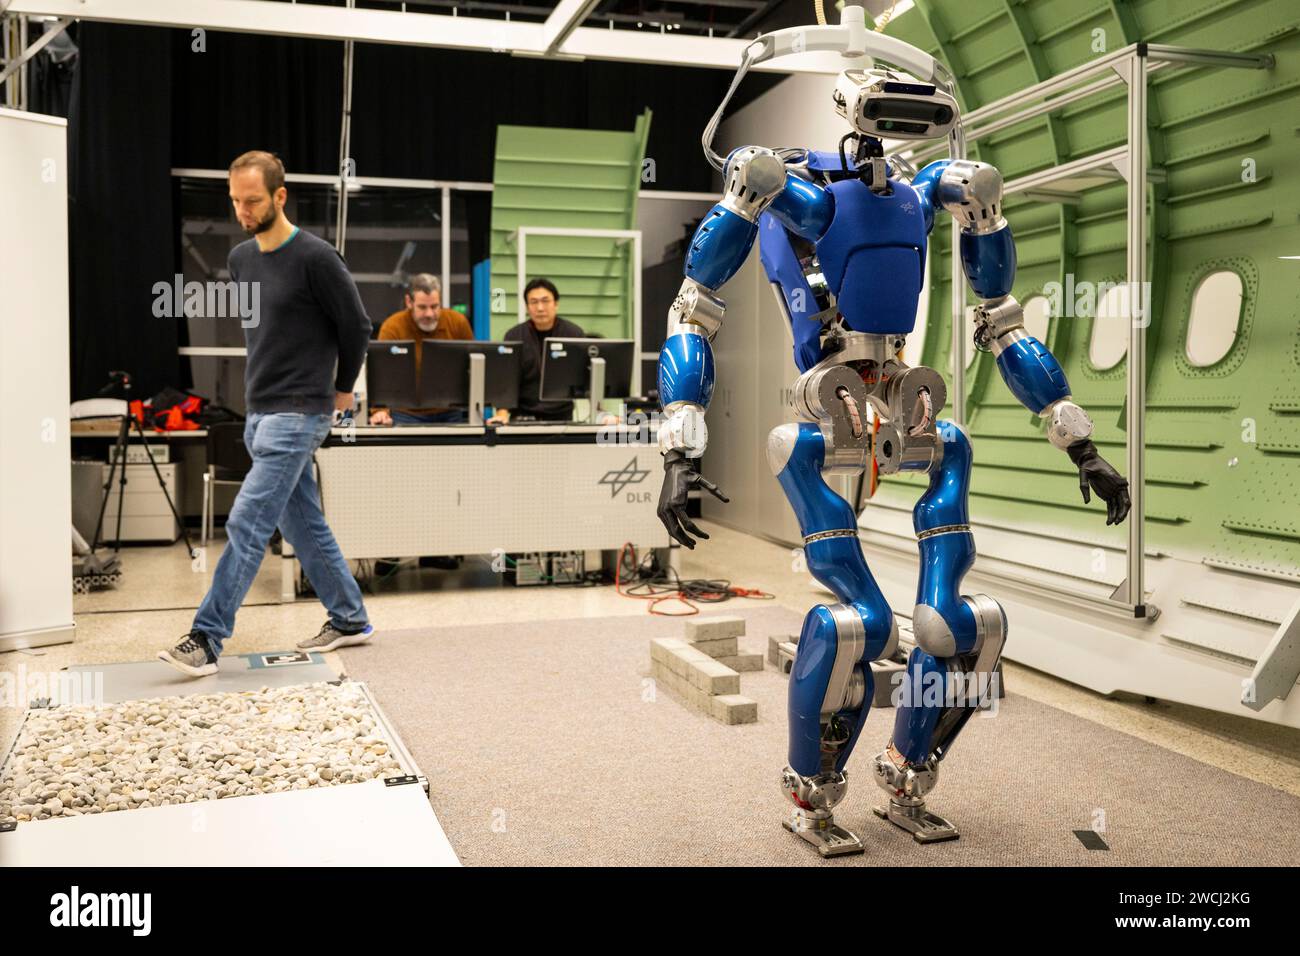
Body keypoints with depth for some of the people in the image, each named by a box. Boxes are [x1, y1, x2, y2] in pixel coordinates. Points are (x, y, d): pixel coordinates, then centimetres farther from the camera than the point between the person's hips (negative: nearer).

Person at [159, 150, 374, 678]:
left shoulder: (315, 257, -12)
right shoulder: (241, 258, 11)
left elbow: (356, 326, -5)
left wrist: (342, 389, 6)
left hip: (297, 415, -8)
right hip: (260, 411, 8)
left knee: (246, 525, -11)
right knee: (303, 524, 12)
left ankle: (205, 639, -7)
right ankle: (350, 619, 23)